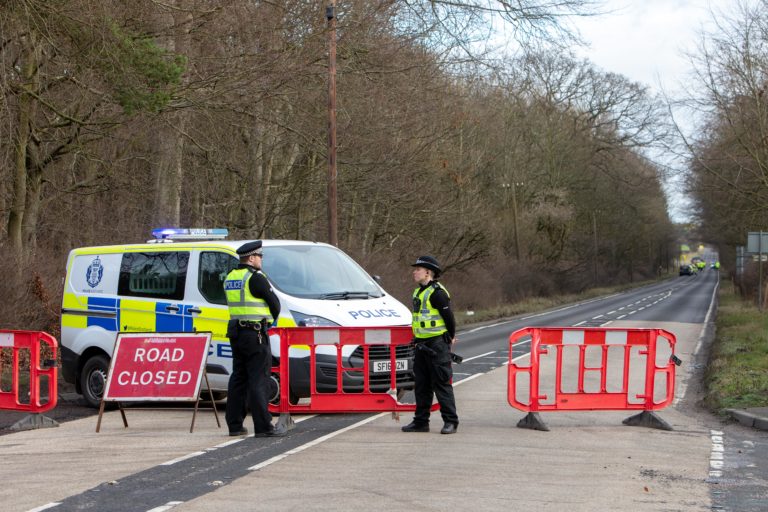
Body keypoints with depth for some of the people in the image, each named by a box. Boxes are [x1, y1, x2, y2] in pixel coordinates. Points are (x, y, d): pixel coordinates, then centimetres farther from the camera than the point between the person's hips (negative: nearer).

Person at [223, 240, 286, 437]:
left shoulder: (230, 278, 13)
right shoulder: (255, 278, -13)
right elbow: (275, 303, -7)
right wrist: (272, 319, 13)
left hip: (236, 332, 8)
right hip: (255, 333, -8)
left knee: (238, 378, 12)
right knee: (259, 380, -7)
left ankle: (234, 425, 14)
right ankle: (263, 426, -8)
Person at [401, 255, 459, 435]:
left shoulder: (437, 293, -15)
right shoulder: (418, 292, 15)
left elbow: (448, 317, -14)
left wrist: (450, 338, -2)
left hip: (437, 344, -9)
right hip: (421, 345, 9)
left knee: (442, 384, -6)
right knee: (421, 385, 12)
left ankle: (450, 421, -1)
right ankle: (421, 421, 18)